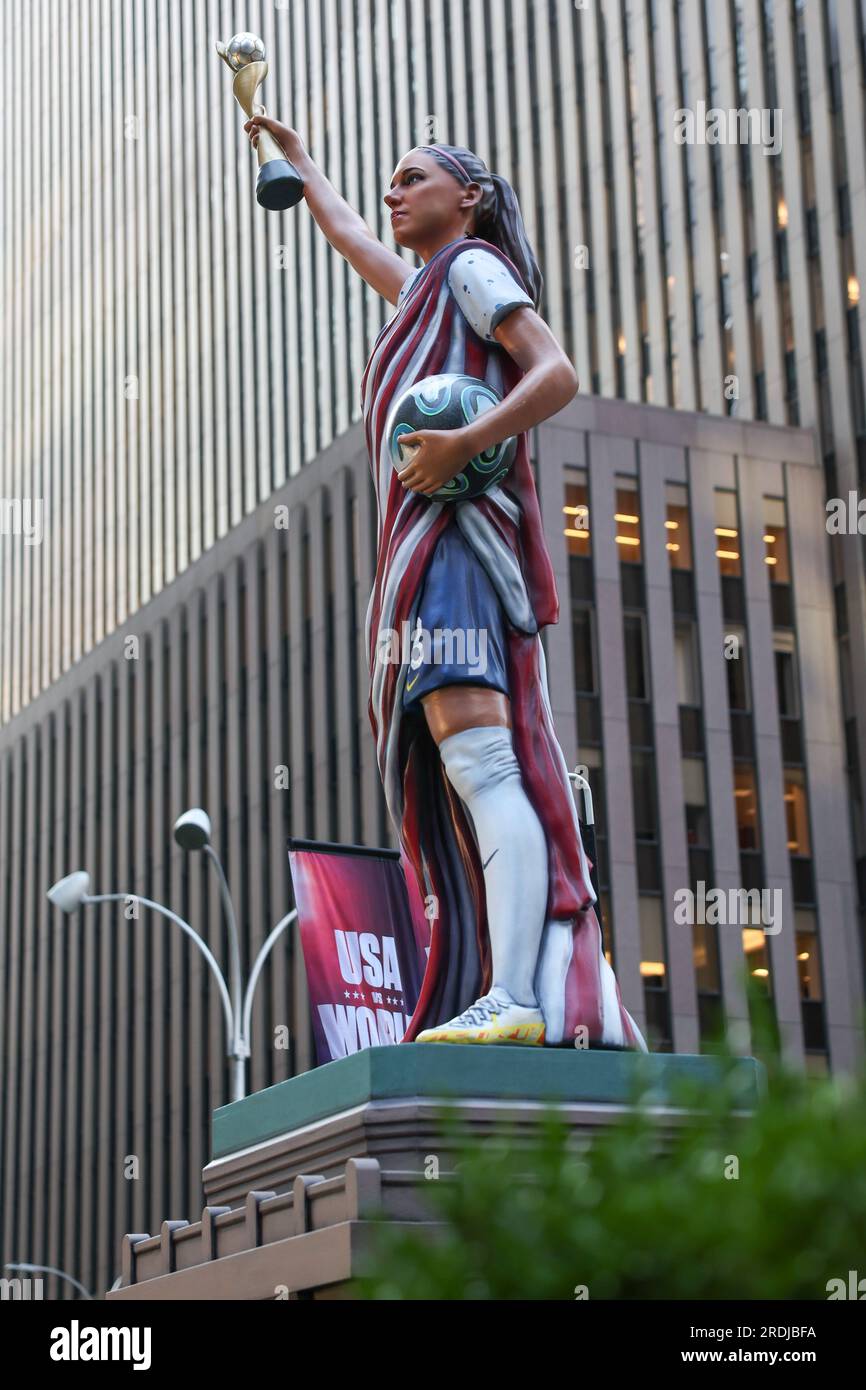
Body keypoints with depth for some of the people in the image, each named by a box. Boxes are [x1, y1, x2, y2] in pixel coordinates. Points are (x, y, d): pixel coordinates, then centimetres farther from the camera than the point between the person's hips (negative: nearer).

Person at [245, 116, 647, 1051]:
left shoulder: (473, 264, 6)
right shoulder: (423, 290, 32)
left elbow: (557, 374, -8)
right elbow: (345, 232, 52)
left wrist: (464, 443, -22)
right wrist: (295, 155, 64)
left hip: (455, 532, -10)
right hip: (424, 544, 10)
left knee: (477, 760, -25)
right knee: (468, 777, -3)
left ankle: (513, 999, -38)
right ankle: (550, 999, -11)